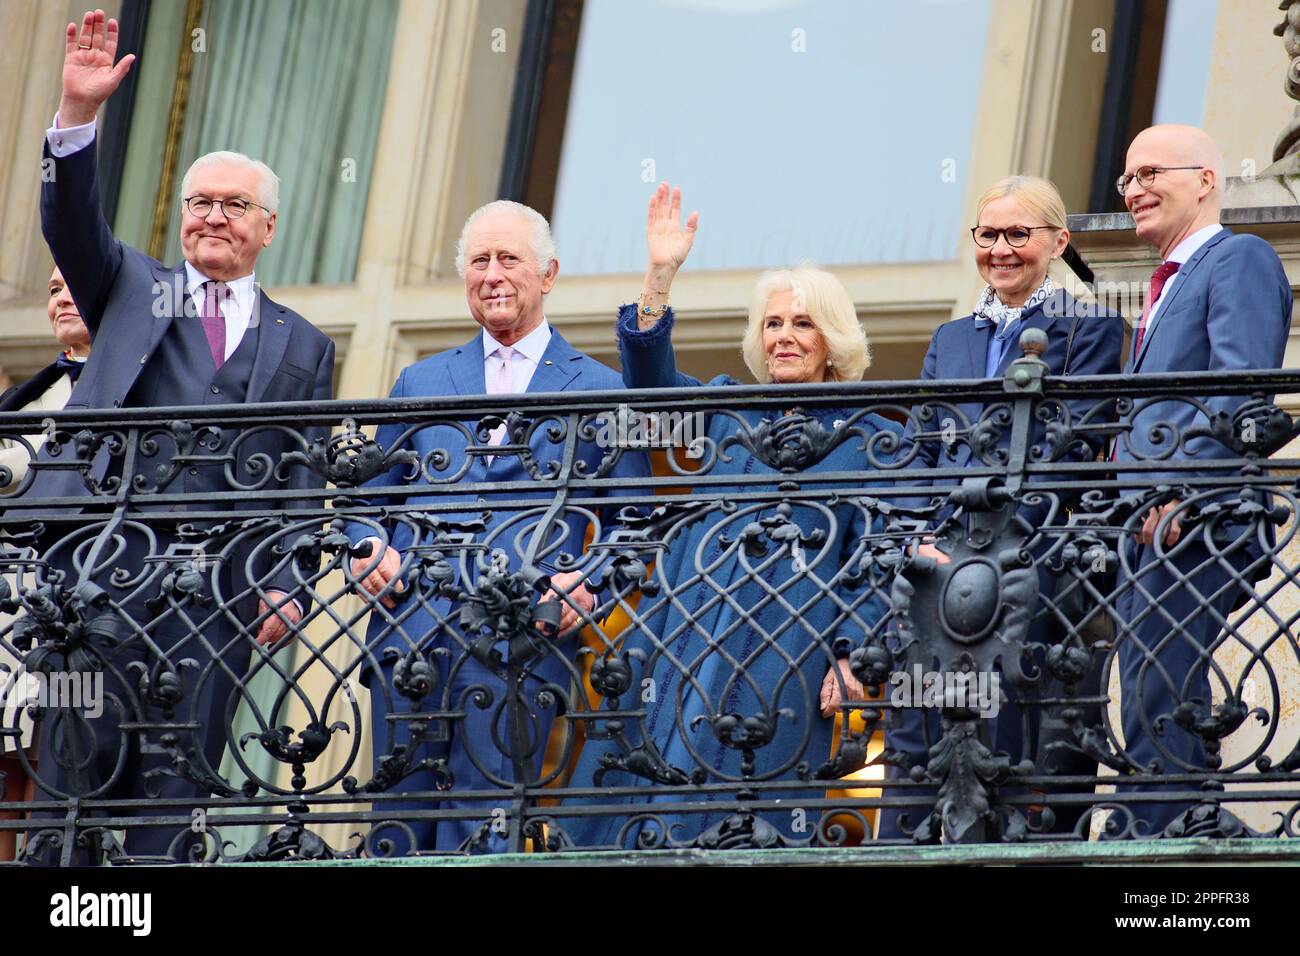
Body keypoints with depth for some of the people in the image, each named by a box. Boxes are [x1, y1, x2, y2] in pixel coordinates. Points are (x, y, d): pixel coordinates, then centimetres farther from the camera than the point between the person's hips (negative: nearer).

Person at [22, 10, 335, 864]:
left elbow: (306, 483, 12)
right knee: (79, 755, -8)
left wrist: (288, 585, -1)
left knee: (180, 772, -3)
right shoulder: (135, 290, 21)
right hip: (105, 564, -1)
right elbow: (73, 226, 3)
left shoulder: (302, 347, 19)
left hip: (221, 583, 1)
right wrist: (79, 113, -12)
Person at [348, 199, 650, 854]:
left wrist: (587, 584, -10)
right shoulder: (419, 383, 22)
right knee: (399, 820, -1)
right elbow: (373, 496, 22)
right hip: (410, 635, 3)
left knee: (482, 830, -9)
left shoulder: (601, 391, 12)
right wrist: (369, 547, 0)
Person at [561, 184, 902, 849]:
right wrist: (660, 276, -8)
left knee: (754, 819, -8)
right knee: (653, 786, -5)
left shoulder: (870, 439, 8)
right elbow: (649, 376, 3)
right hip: (689, 640, 3)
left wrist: (853, 656, -10)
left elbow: (877, 562, 2)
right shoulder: (730, 411, 18)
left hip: (790, 647, -3)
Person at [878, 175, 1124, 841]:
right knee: (918, 738, -2)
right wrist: (922, 537, -4)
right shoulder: (951, 339, 23)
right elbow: (919, 453, 15)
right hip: (942, 560, 5)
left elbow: (1072, 448, -4)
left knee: (1020, 739, -8)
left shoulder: (1090, 331, 7)